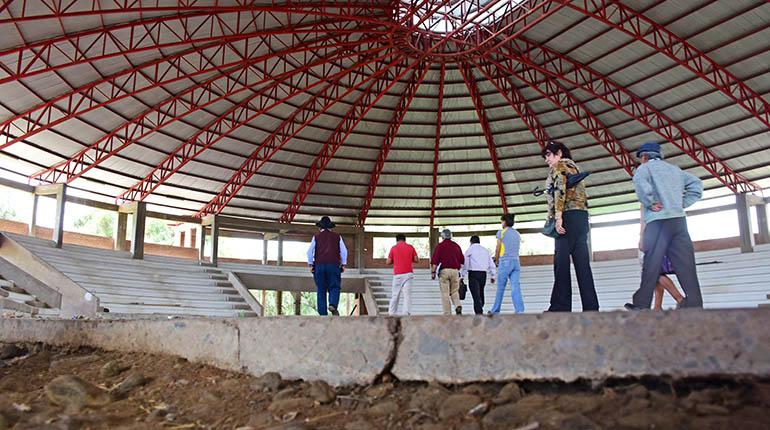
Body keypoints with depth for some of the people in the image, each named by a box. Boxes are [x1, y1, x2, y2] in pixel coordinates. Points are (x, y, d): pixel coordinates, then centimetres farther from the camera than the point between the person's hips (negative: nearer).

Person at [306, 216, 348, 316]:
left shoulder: (316, 237, 11)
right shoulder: (337, 236, 12)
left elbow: (310, 251, 2)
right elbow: (344, 251, 4)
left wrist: (310, 264, 5)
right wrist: (343, 264, 7)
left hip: (319, 265, 1)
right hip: (333, 265, -1)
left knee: (321, 290, 5)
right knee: (334, 287, 2)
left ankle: (323, 313, 1)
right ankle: (333, 304, -24)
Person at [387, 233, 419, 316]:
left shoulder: (393, 248, 3)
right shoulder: (410, 247, 5)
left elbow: (388, 262, 4)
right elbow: (417, 260, 5)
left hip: (397, 275, 0)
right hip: (408, 274, 0)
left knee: (395, 295, 8)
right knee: (407, 295, -2)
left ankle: (391, 313, 8)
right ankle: (406, 313, -10)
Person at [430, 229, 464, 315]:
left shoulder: (439, 246, -1)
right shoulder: (456, 246, 10)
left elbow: (434, 261, -8)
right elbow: (462, 261, 13)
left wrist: (433, 272, -4)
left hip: (444, 271, -3)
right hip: (455, 270, 3)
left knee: (445, 294, 1)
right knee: (455, 292, 14)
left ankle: (447, 314, 0)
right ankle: (458, 306, -11)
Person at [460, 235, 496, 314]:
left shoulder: (469, 249, 2)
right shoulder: (485, 250, 15)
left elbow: (465, 264, -2)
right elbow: (491, 264, 14)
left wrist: (462, 276, 0)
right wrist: (492, 276, 18)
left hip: (473, 273, -4)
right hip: (483, 273, 4)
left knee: (476, 294, -8)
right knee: (481, 293, 14)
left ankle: (479, 312, -15)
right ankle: (480, 309, 15)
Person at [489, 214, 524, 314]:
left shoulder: (501, 232, 0)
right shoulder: (517, 234, 18)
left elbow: (497, 249, -1)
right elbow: (515, 250, 17)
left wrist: (497, 261, 14)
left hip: (505, 261, -5)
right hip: (516, 261, 5)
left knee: (500, 288, 3)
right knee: (516, 287, -2)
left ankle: (495, 310, 11)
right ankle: (519, 310, -11)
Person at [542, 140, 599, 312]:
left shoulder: (558, 167, 3)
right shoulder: (574, 167, 28)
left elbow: (560, 190, -14)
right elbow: (581, 194, 22)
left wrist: (558, 216, -21)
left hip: (569, 216, -9)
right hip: (582, 215, 9)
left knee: (561, 262, -10)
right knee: (582, 262, 4)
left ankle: (561, 307, -14)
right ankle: (591, 306, 0)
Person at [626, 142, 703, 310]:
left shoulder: (645, 167, 6)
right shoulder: (674, 169, 25)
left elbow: (640, 182, -17)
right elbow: (697, 184, 23)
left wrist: (651, 203, -9)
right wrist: (682, 203, 15)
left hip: (658, 220, -6)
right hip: (679, 219, 6)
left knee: (652, 263, -6)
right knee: (685, 263, 2)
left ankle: (642, 304, -5)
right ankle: (694, 304, -2)